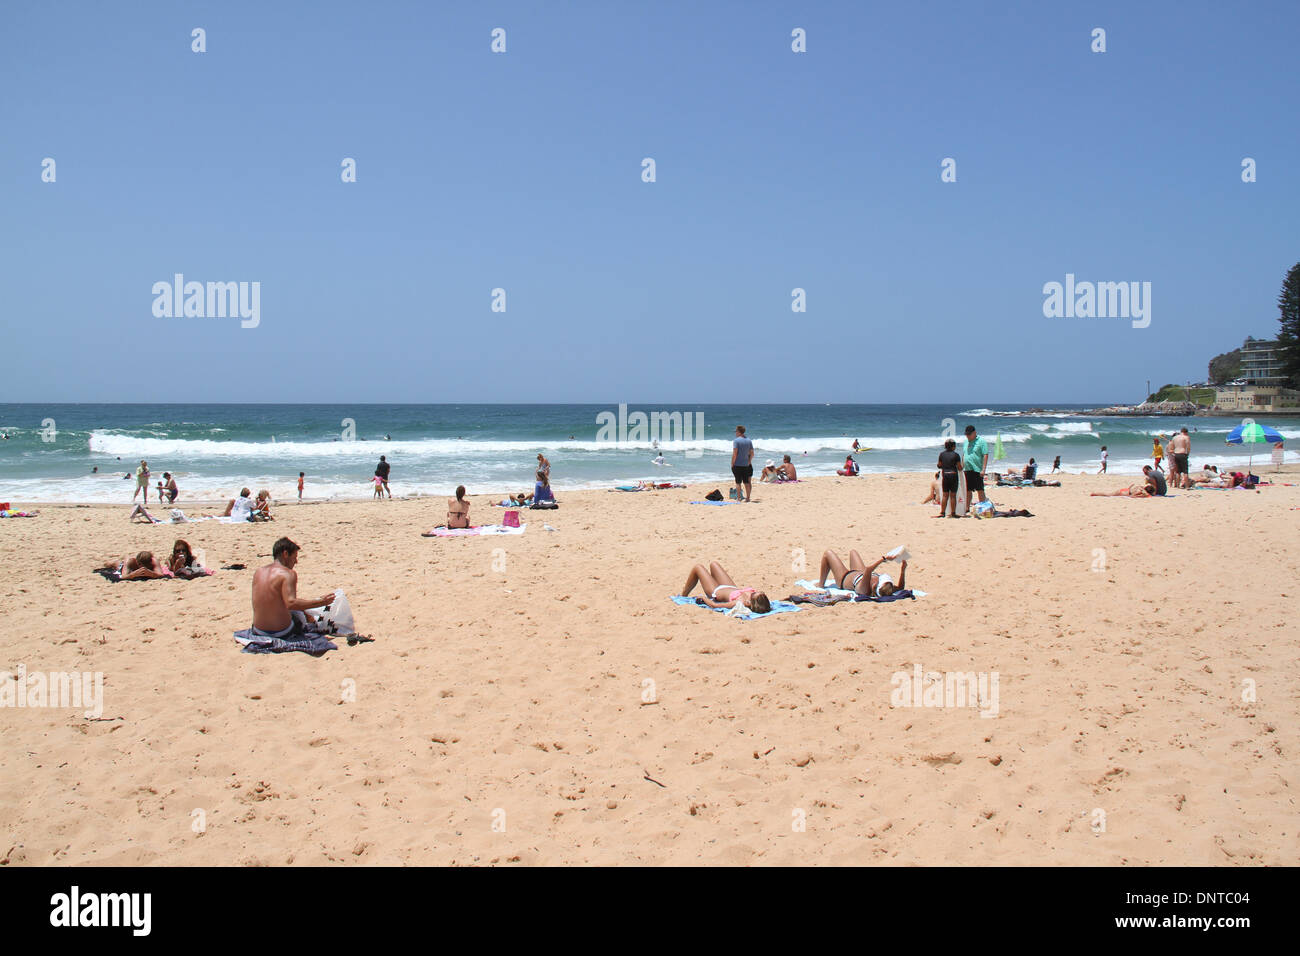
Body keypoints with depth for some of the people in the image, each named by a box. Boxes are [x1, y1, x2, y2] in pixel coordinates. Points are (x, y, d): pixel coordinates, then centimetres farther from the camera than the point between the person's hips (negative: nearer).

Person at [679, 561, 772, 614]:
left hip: (715, 592, -6)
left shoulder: (739, 603, -46)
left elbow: (714, 605, -37)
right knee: (713, 564, 26)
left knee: (698, 567, 12)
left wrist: (703, 598, -19)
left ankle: (684, 594, 36)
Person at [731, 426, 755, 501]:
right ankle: (748, 498, 10)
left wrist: (732, 464, -8)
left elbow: (734, 453, -14)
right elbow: (752, 454, 8)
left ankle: (739, 497, 1)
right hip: (746, 465, 5)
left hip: (737, 464, -5)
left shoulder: (736, 440, -9)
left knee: (738, 482, 1)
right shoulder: (749, 441, 8)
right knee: (746, 482, 9)